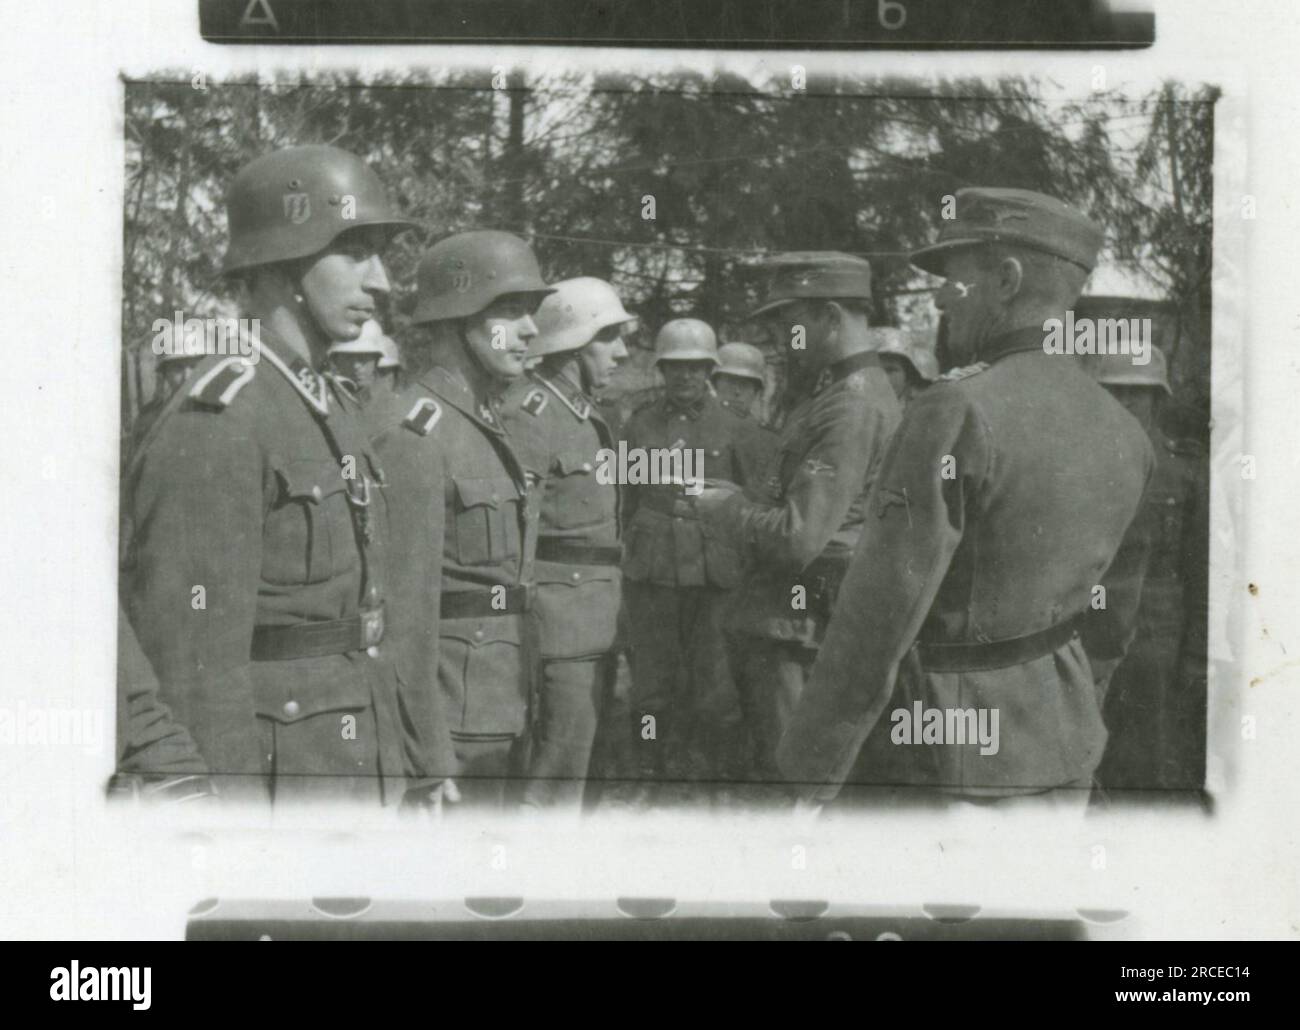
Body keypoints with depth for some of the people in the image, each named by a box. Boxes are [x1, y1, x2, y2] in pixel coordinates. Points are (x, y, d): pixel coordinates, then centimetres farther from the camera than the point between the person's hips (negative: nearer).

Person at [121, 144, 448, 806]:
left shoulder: (337, 409, 13)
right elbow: (194, 655, -20)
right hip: (274, 781, -8)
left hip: (370, 775, 8)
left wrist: (421, 766, 15)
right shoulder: (214, 425, -16)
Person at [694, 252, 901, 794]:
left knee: (782, 768, -3)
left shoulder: (851, 407, -20)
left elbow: (799, 536, -24)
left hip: (795, 625, -10)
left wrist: (723, 510, -9)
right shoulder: (843, 392, 14)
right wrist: (741, 499, 7)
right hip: (790, 623, 10)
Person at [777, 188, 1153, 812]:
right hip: (1070, 750, 8)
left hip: (961, 761, -7)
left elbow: (875, 619, -20)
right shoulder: (1124, 431, 4)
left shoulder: (958, 412, -20)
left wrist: (811, 776, -14)